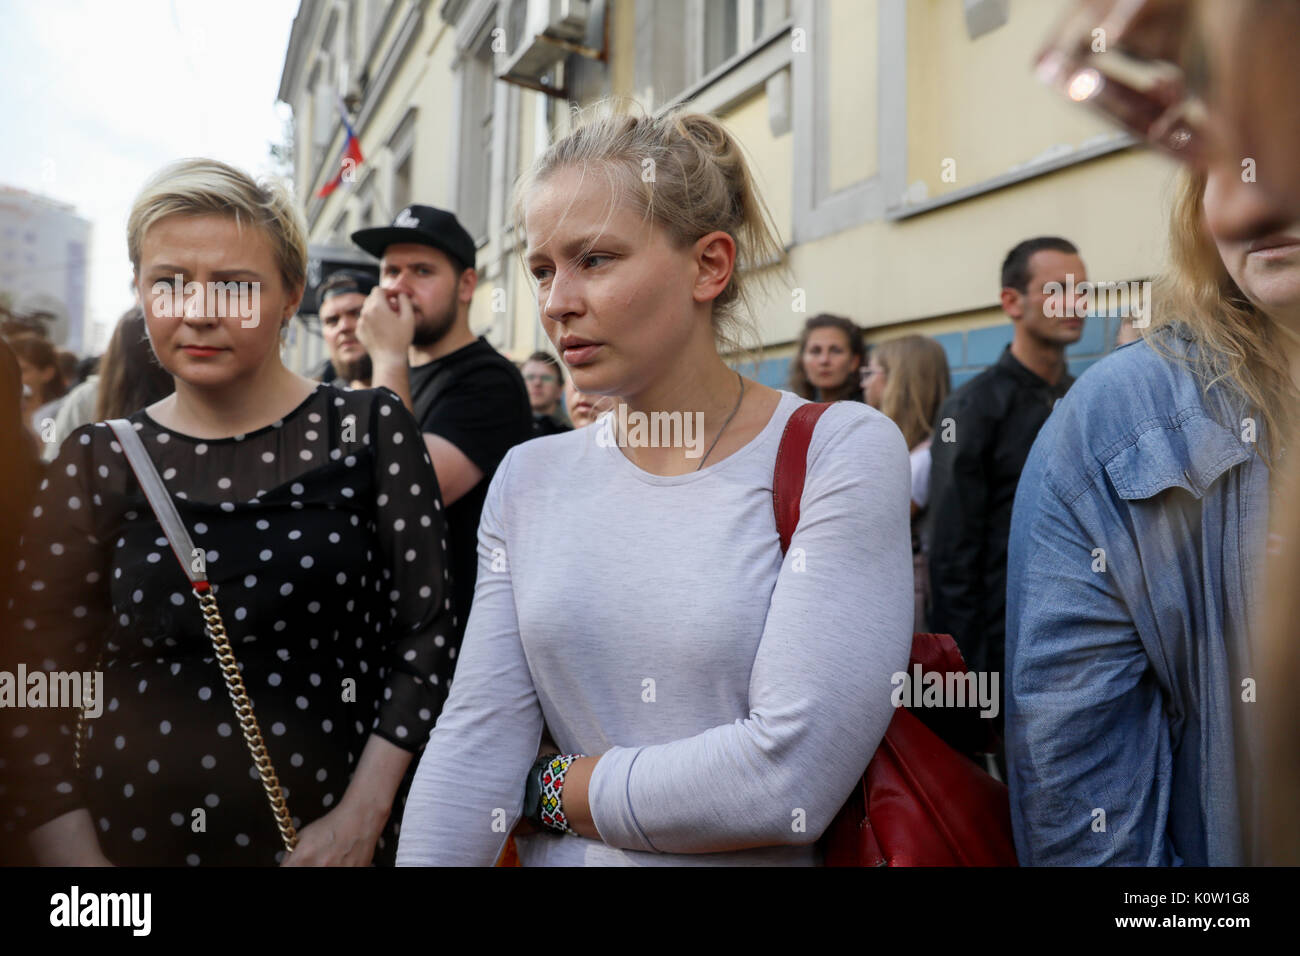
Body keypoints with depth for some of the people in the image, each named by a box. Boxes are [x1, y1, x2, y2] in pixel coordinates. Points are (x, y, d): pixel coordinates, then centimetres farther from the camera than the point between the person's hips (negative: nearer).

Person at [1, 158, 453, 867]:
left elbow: (423, 636, -8)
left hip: (321, 836, -1)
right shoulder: (97, 463, -1)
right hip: (129, 832, 2)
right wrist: (75, 855, -7)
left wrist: (360, 819, -14)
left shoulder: (372, 432, -6)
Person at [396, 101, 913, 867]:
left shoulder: (842, 452, -13)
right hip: (559, 856, 3)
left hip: (760, 855, -2)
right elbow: (476, 737, -4)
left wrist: (556, 789, -9)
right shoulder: (529, 479, 1)